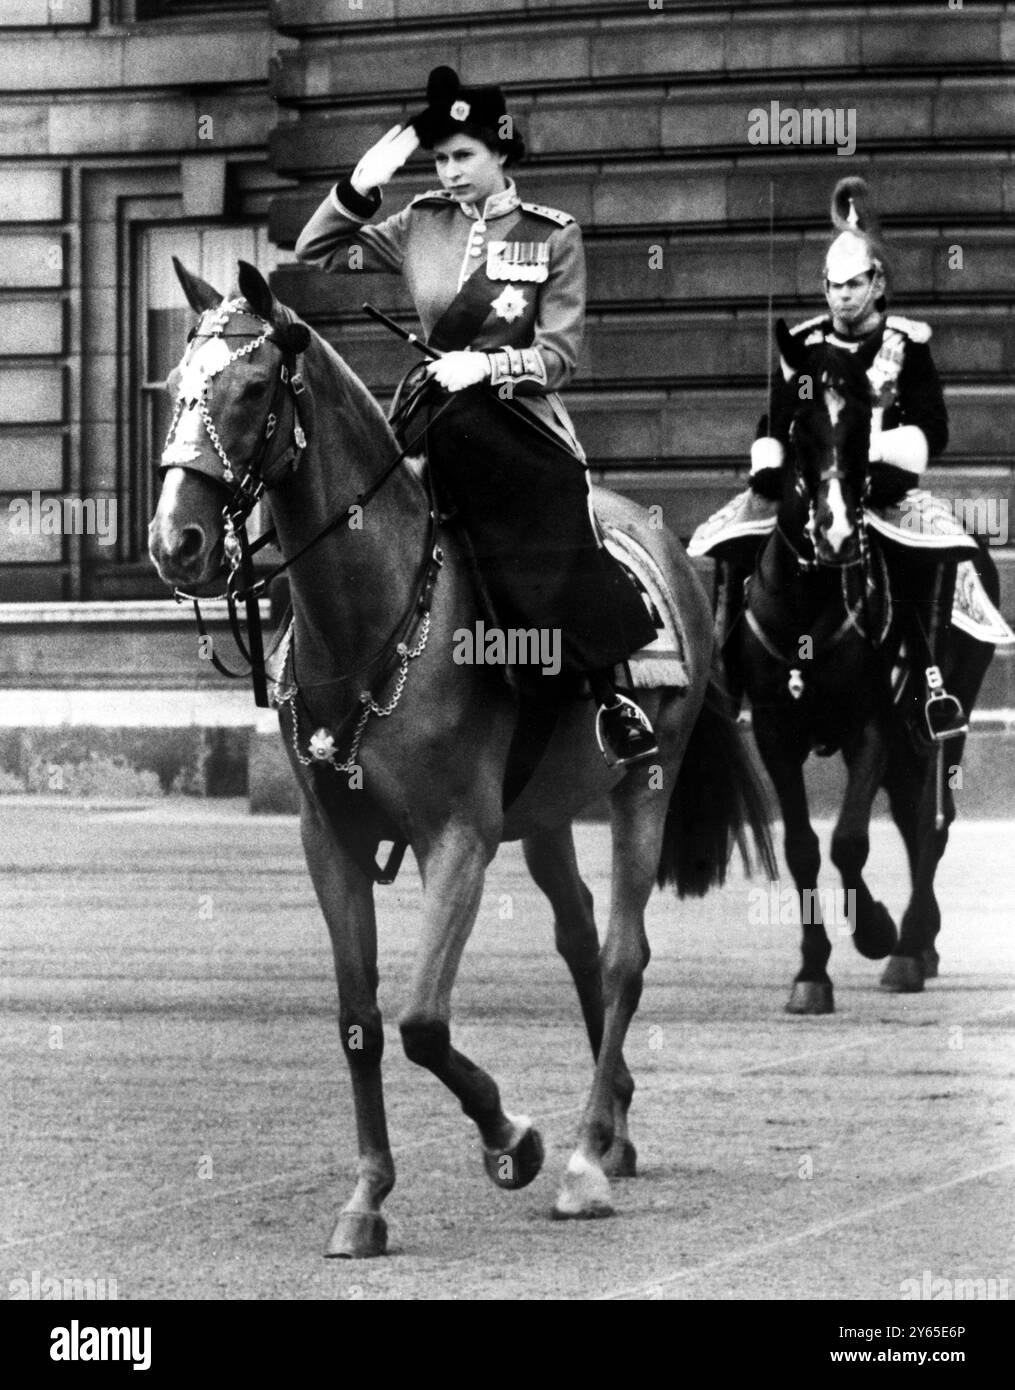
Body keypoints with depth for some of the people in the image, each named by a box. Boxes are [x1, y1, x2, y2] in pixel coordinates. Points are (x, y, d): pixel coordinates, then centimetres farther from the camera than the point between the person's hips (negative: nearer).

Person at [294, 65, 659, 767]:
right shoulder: (421, 224, 8)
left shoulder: (553, 236, 0)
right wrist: (362, 183, -3)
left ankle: (614, 700, -3)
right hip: (445, 416, 4)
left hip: (525, 417, -3)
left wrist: (487, 364, -20)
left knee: (565, 555, -18)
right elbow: (315, 256, 9)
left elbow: (560, 353, -4)